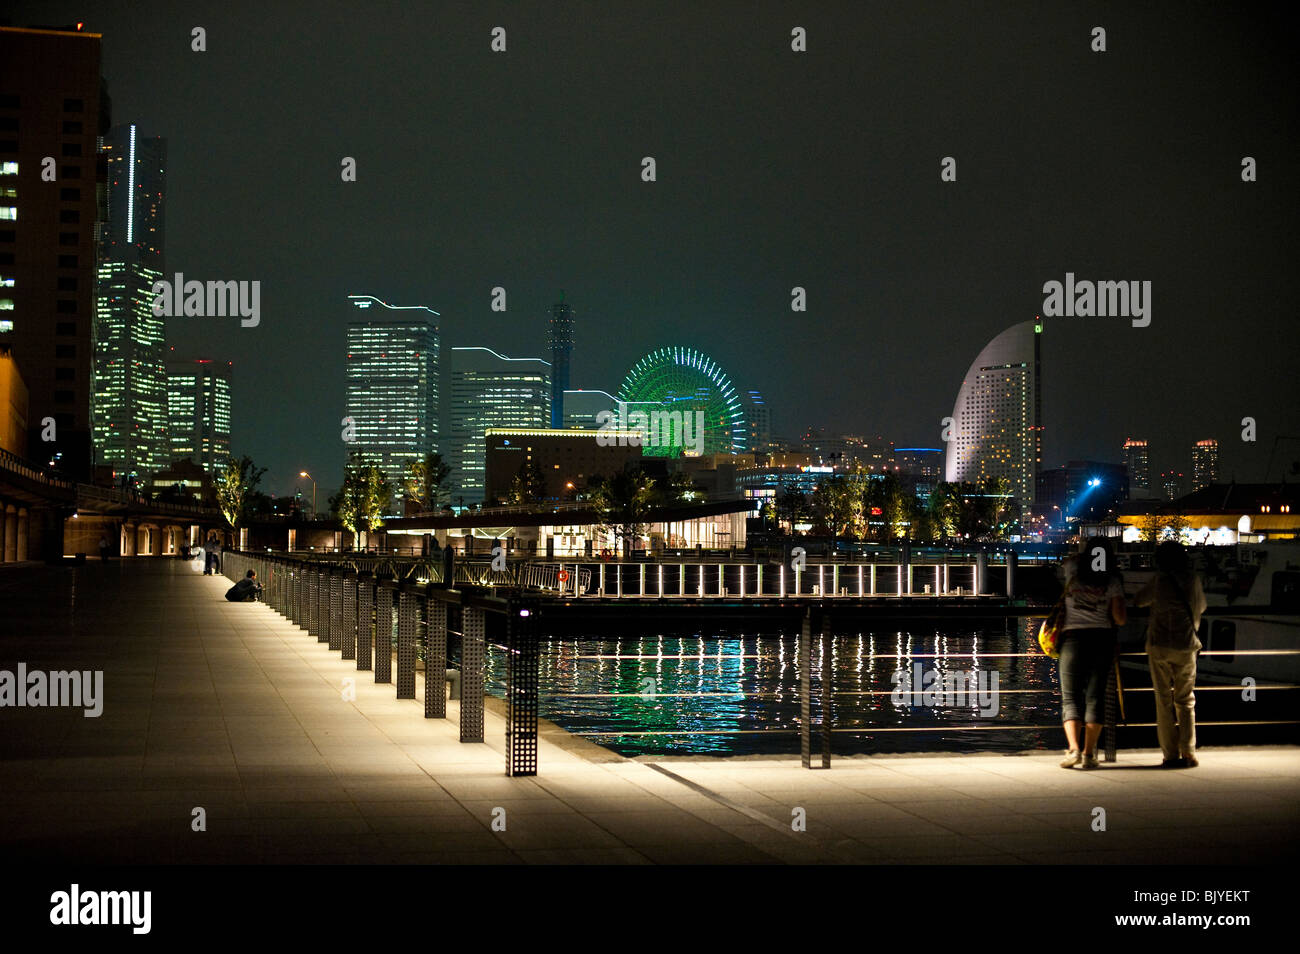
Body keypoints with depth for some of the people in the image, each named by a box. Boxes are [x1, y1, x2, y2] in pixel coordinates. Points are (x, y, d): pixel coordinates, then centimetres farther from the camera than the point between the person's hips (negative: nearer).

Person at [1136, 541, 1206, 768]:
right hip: (1186, 646, 2)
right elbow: (1201, 606, 18)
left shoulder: (1160, 580, -5)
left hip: (1159, 645, -2)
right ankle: (1188, 753, 2)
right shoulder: (1193, 580, 2)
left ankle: (1171, 755, 0)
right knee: (1185, 700, 11)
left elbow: (1139, 600, 8)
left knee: (1164, 701, 3)